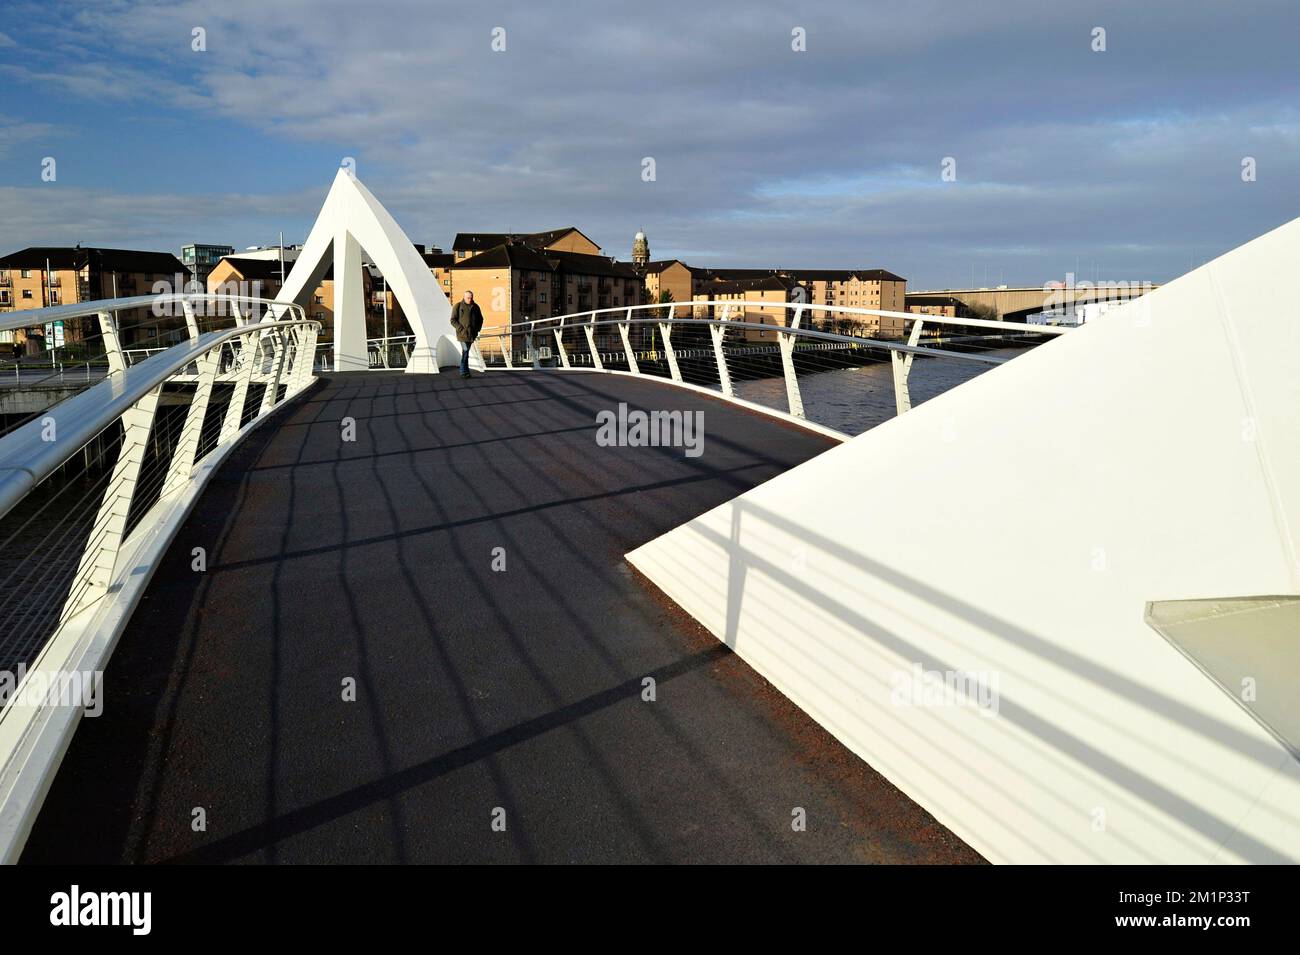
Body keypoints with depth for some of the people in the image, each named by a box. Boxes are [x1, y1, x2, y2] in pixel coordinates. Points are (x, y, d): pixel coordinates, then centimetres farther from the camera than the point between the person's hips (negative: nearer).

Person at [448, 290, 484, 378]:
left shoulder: (475, 307, 10)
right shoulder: (458, 306, -3)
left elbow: (480, 319, 21)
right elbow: (453, 320, -4)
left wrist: (478, 329, 6)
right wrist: (461, 329, -14)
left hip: (472, 334, 4)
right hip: (462, 334, -4)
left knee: (466, 351, 10)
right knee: (465, 351, -11)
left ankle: (463, 371, 16)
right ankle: (464, 372, -9)